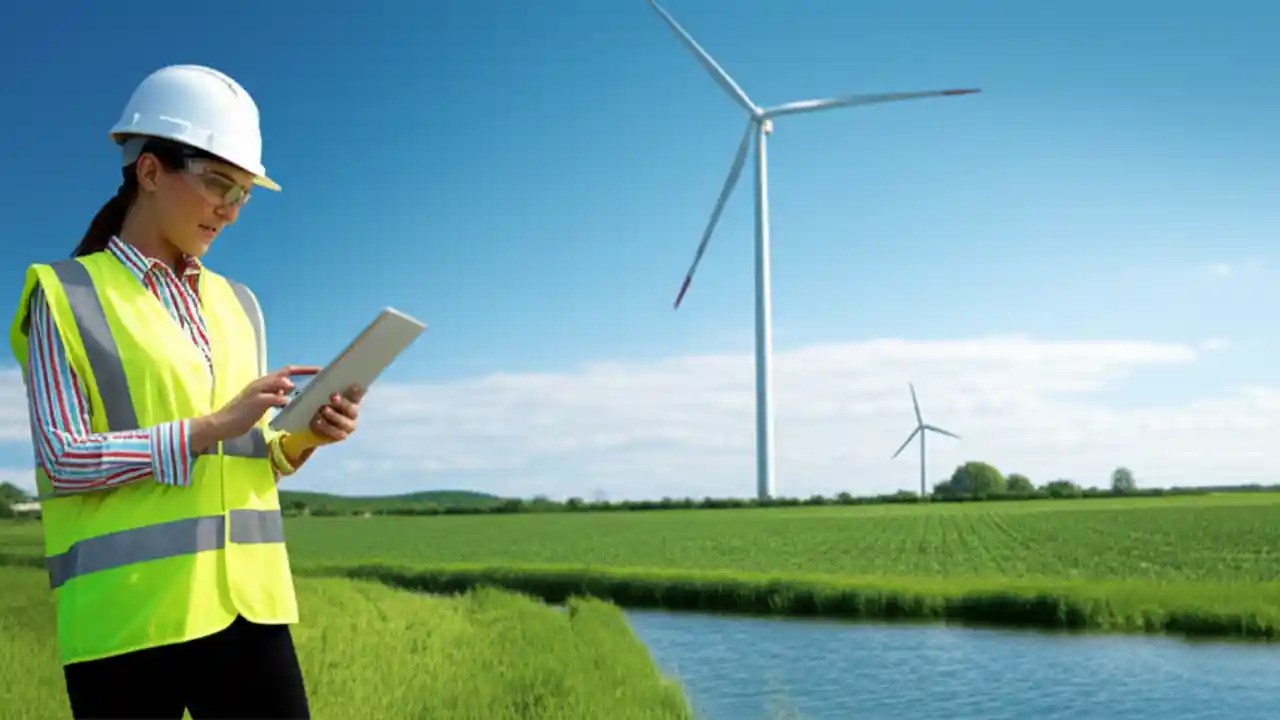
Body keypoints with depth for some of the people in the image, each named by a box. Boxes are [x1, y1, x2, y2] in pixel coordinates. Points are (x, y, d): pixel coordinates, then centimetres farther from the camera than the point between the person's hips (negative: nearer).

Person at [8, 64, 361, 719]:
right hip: (128, 615, -4)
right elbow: (61, 460, -8)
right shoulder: (67, 295, 0)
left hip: (247, 603, 5)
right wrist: (210, 428, -16)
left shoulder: (238, 305, 15)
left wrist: (301, 440, -4)